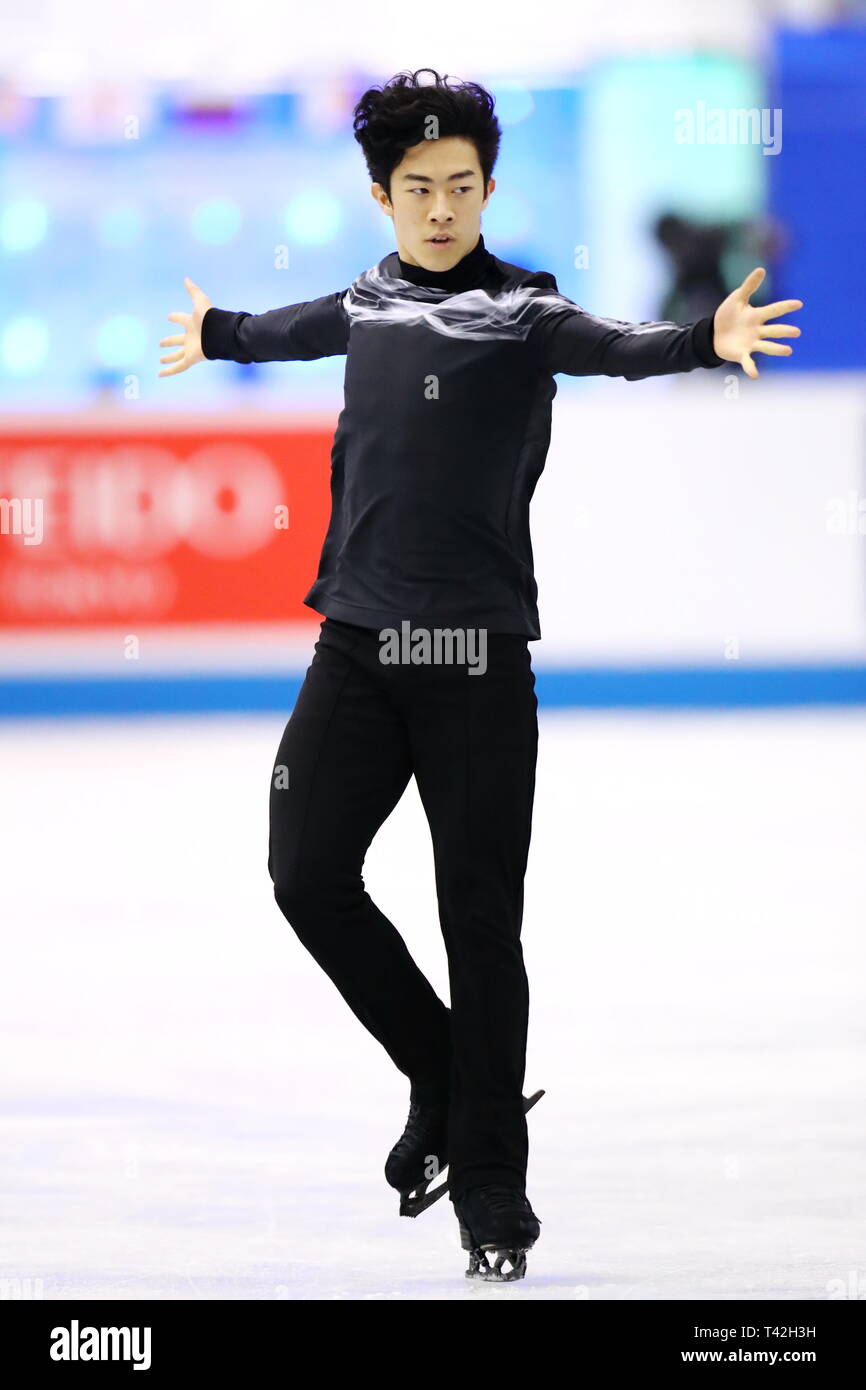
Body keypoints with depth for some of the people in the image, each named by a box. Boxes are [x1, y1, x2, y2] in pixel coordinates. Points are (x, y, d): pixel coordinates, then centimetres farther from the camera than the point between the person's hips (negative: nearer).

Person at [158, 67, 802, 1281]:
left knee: (482, 920, -3)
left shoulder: (520, 309, -6)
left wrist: (703, 342, -48)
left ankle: (490, 1180, 7)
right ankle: (443, 1078, 18)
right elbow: (294, 330, 34)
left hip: (477, 657, -5)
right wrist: (215, 336, 54)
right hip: (359, 647, 5)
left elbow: (610, 348, -27)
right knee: (309, 874, -2)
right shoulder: (370, 302, 10)